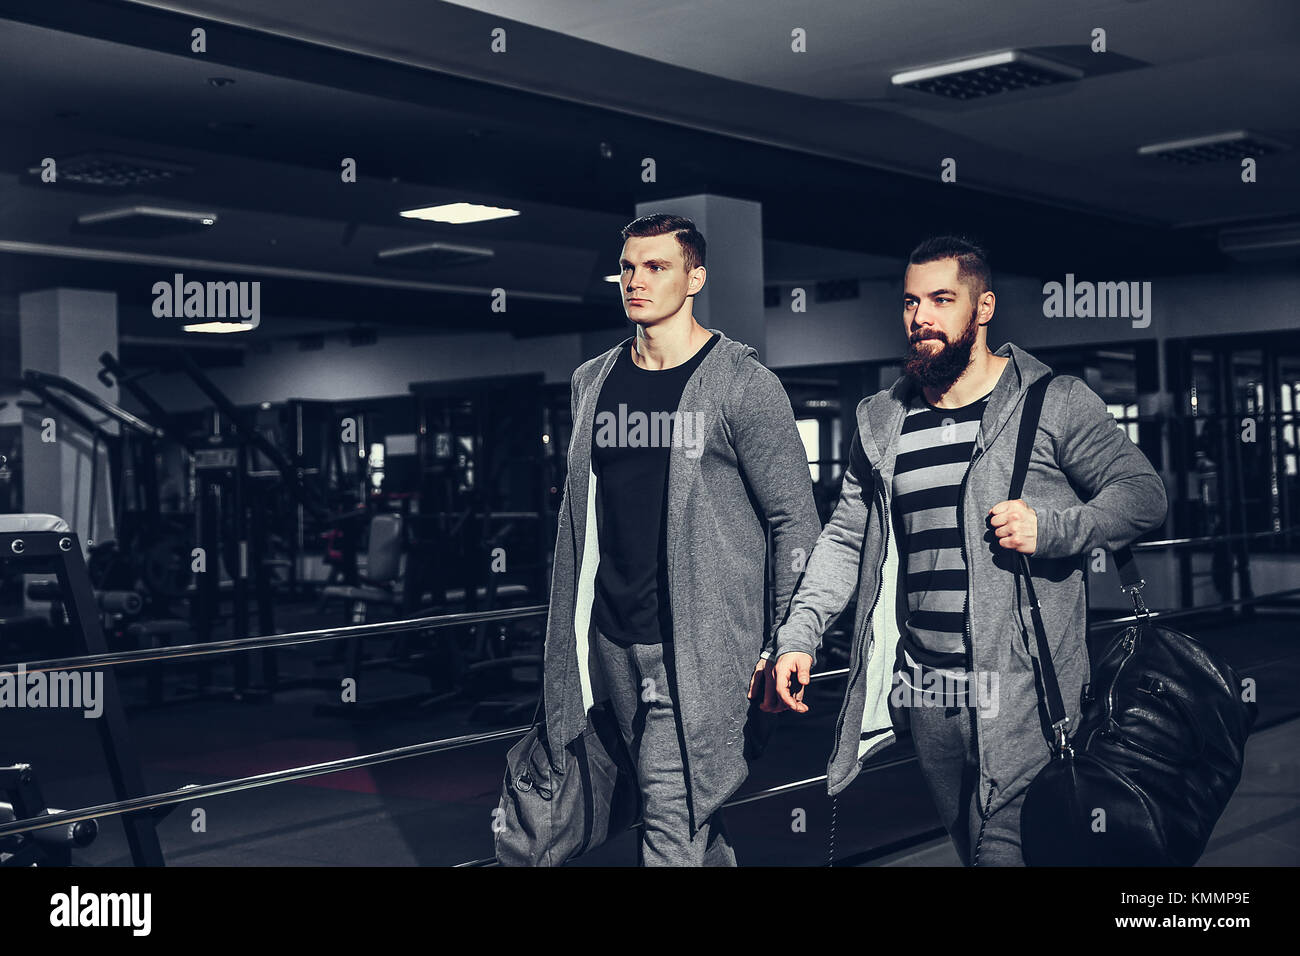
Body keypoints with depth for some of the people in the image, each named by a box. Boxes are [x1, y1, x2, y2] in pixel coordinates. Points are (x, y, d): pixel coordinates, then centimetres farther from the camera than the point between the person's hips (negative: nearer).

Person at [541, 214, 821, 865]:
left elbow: (795, 520, -6)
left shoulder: (742, 384, -6)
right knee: (689, 812, 15)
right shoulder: (592, 381, 11)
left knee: (672, 813, -8)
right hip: (613, 637, 6)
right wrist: (567, 635, 17)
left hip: (702, 640, -6)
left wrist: (786, 645, -11)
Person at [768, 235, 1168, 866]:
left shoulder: (1052, 401, -1)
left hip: (1015, 682, -5)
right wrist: (799, 633, 4)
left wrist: (1050, 528, -16)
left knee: (997, 846, -10)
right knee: (965, 840, 14)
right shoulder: (882, 420, 12)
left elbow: (1144, 494, 0)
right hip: (919, 686, 5)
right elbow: (846, 536, 15)